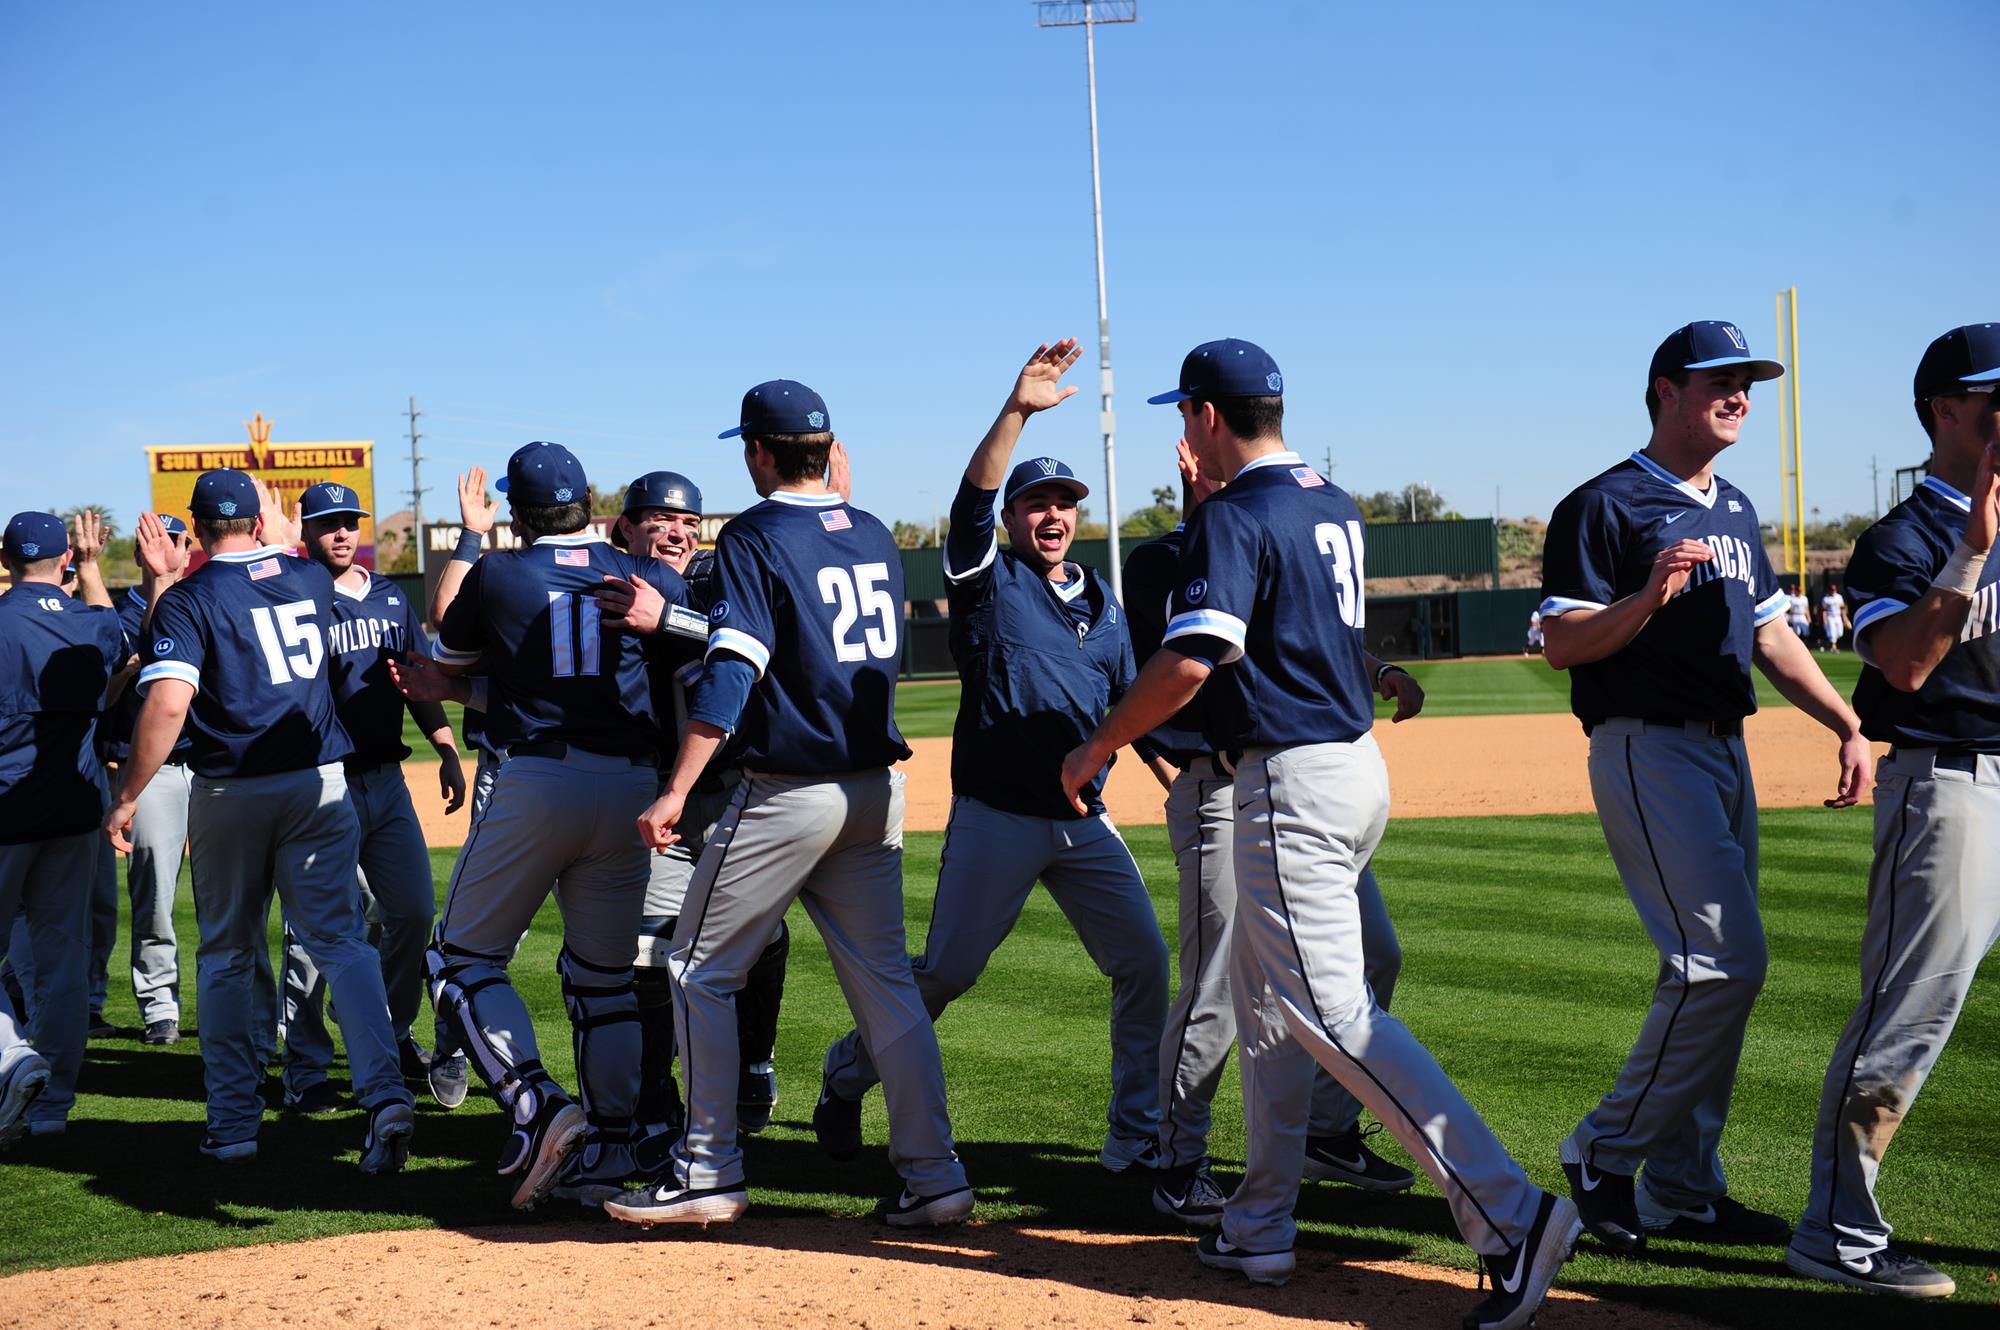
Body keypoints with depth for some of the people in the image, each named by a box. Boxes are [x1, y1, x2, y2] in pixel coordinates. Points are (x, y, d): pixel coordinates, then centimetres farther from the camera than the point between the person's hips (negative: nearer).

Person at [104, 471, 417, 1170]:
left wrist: (125, 797, -14)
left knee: (226, 955, 13)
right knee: (340, 940, -1)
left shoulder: (187, 600, -8)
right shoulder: (311, 579, 6)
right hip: (320, 783, 2)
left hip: (229, 792, -2)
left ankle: (233, 1121, 15)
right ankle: (386, 1094, -20)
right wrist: (279, 537, 41)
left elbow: (167, 704, -20)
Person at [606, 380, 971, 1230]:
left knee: (703, 972, 6)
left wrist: (676, 792, -24)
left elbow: (730, 673, -20)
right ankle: (933, 1177, 6)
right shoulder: (875, 536, 10)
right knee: (885, 982, 9)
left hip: (787, 792, -6)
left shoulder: (757, 537, -10)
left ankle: (710, 1174, 8)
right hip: (876, 790, 7)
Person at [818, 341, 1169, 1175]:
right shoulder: (990, 580, -1)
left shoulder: (1101, 602, 14)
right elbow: (970, 504, -19)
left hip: (1085, 819, 5)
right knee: (945, 971, 0)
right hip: (996, 817, -5)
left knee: (1144, 963, -2)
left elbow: (1131, 704, 21)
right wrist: (1016, 412, -31)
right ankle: (847, 1078, 23)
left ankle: (1136, 1138, 8)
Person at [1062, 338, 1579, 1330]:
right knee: (1265, 995, 17)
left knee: (1329, 1010, -12)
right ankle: (1259, 1229, 23)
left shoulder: (1234, 518, -13)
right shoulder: (1335, 507, 14)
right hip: (1356, 759, 10)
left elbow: (1191, 661, -25)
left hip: (1294, 781, -10)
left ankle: (1509, 1213, -19)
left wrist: (1099, 747, -11)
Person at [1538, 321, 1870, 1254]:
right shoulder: (1605, 505, -7)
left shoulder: (1735, 512, 18)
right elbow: (1563, 644, -11)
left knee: (1716, 970, 8)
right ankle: (1605, 1154, 0)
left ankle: (1680, 1190, 15)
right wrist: (1650, 597, -27)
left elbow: (1769, 632, 22)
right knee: (1724, 963, -14)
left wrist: (1847, 724, 13)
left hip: (1726, 754, 9)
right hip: (1647, 751, -9)